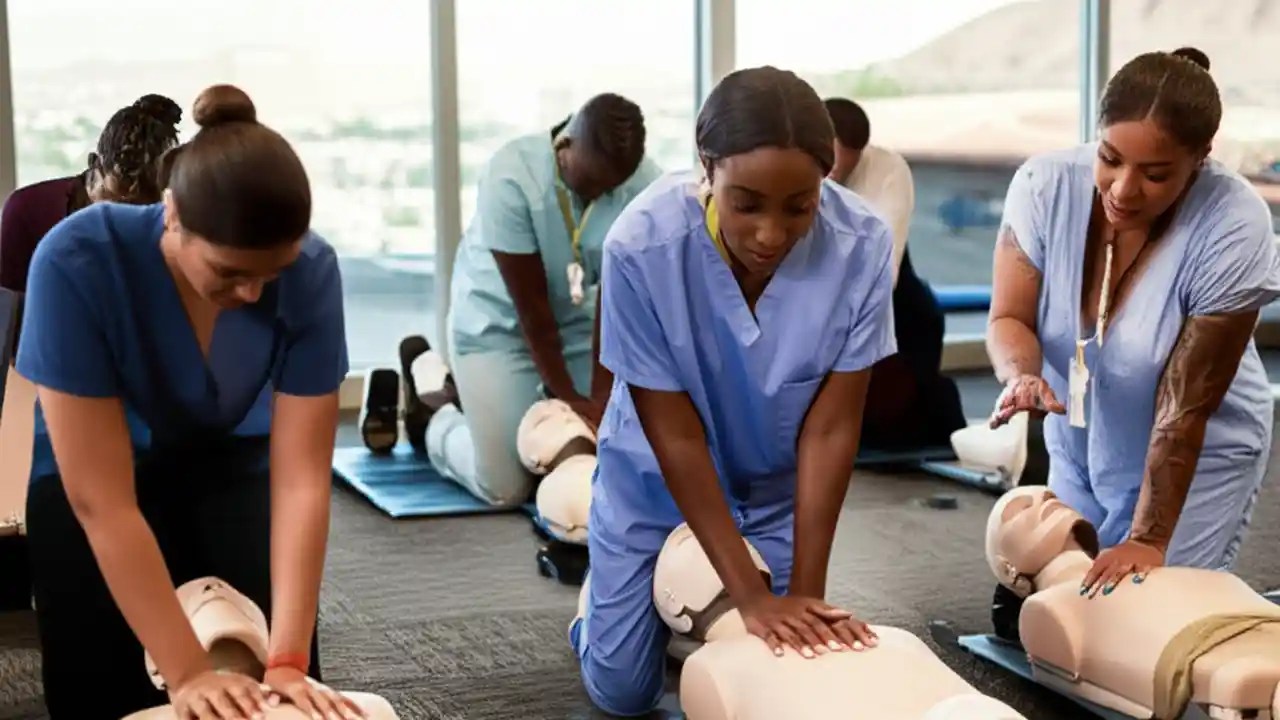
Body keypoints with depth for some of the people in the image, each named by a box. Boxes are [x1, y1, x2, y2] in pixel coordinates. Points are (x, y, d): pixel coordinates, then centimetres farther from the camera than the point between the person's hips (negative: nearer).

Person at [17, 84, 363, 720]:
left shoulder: (310, 271, -29)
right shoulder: (77, 262, -36)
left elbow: (301, 480, -27)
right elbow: (101, 501, -35)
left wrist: (288, 661, -33)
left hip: (233, 466, 2)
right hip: (86, 472, -1)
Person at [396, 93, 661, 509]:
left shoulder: (644, 182, -22)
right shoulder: (512, 177, -31)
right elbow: (531, 306, -25)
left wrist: (601, 392, -21)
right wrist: (568, 397, -20)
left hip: (576, 316, 4)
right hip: (497, 321, -4)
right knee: (505, 488, -9)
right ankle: (432, 417, 23)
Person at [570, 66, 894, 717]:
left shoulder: (862, 245, -29)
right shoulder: (642, 246, -33)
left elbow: (830, 429, -20)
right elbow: (676, 436, -25)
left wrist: (805, 589, -20)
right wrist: (750, 593, -24)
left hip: (781, 487, 2)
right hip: (657, 483, -1)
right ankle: (604, 588, 34)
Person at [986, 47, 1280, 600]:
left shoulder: (1233, 226, -29)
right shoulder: (1045, 185, -20)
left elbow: (1186, 406, -26)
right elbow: (1009, 317, -13)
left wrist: (1149, 540, -26)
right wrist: (1024, 376, -37)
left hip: (1199, 458, -4)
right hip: (1078, 444, 4)